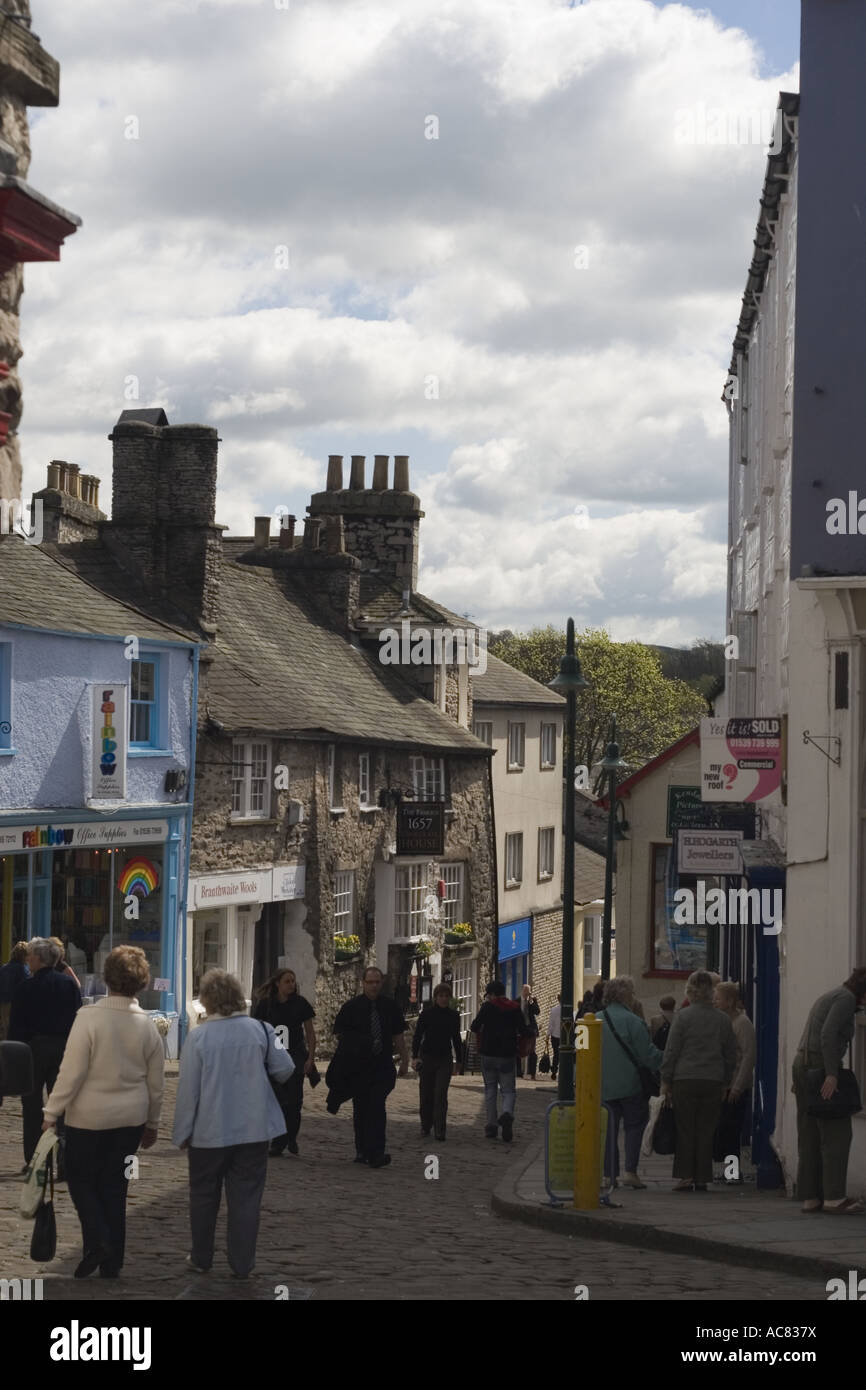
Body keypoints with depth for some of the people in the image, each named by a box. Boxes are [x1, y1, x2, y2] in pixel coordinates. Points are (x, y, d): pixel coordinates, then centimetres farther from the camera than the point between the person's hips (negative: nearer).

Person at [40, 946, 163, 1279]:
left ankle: (97, 1240, -5)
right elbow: (156, 1082, 4)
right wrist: (152, 1123, 17)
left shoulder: (89, 1017, -18)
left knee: (80, 1178, 14)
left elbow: (71, 1072, -17)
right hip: (131, 1118, 4)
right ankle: (112, 1262, 16)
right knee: (115, 1187, 13)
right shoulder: (147, 1024, -4)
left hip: (90, 1117, -4)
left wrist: (51, 1115, -7)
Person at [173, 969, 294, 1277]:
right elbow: (285, 1070, -3)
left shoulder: (198, 1036, -12)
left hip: (209, 1132, -1)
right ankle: (241, 1264, 10)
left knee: (204, 1196, 16)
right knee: (246, 1198, 9)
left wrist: (182, 1132, -1)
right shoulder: (260, 1029, -7)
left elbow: (188, 1089, -10)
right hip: (254, 1129, 1)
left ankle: (201, 1259, 25)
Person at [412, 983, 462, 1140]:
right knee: (426, 1095, 6)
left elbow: (456, 1039, 16)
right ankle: (425, 1125, 24)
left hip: (445, 1059, 1)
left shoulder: (453, 1015, 6)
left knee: (441, 1095, -10)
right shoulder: (426, 1013, -2)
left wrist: (458, 1061, 17)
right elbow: (417, 1035, -4)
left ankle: (439, 1131, -10)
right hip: (427, 1057, -1)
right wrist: (415, 1056, -15)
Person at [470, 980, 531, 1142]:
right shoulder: (515, 1008, 1)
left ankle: (491, 1126, 10)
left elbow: (475, 1027, -5)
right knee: (508, 1090, 7)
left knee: (490, 1090, 11)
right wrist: (530, 1034, 18)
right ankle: (507, 1113, -24)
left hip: (489, 1055, -1)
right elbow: (524, 1032, -3)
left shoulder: (488, 1007, -4)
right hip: (508, 1056, 1)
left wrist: (472, 1025, 17)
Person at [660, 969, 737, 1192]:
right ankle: (701, 1179, 7)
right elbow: (731, 1055, 11)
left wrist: (665, 1080, 1)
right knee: (706, 1132, 7)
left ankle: (686, 1177, 2)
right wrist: (725, 1083, 19)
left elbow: (671, 1051, -5)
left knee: (685, 1131, 5)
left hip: (685, 1080, -3)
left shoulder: (682, 1016, -6)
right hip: (713, 1082, 3)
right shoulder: (723, 1019, 5)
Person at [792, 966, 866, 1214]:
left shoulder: (829, 997, 22)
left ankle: (809, 1197, 8)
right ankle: (834, 1198, -12)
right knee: (837, 1132, -8)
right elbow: (828, 1034, -21)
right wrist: (832, 1074, -26)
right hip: (821, 1066, -10)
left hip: (803, 1064, 10)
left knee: (810, 1135, 8)